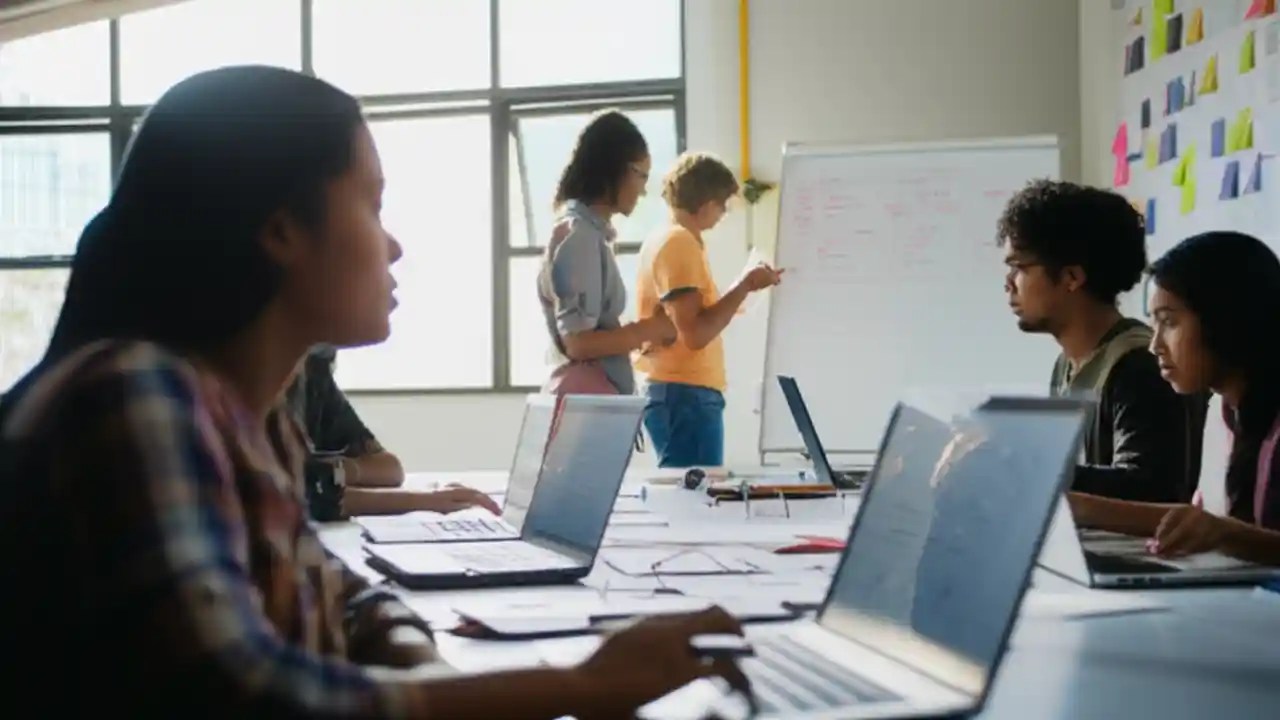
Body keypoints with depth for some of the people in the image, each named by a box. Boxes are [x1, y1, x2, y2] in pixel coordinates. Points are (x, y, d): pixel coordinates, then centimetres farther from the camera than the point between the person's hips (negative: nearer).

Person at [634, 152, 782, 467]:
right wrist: (744, 286, -11)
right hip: (687, 396, -10)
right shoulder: (680, 243, -12)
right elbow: (695, 334, -20)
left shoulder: (668, 241, 17)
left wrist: (744, 287, 14)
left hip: (676, 393, 10)